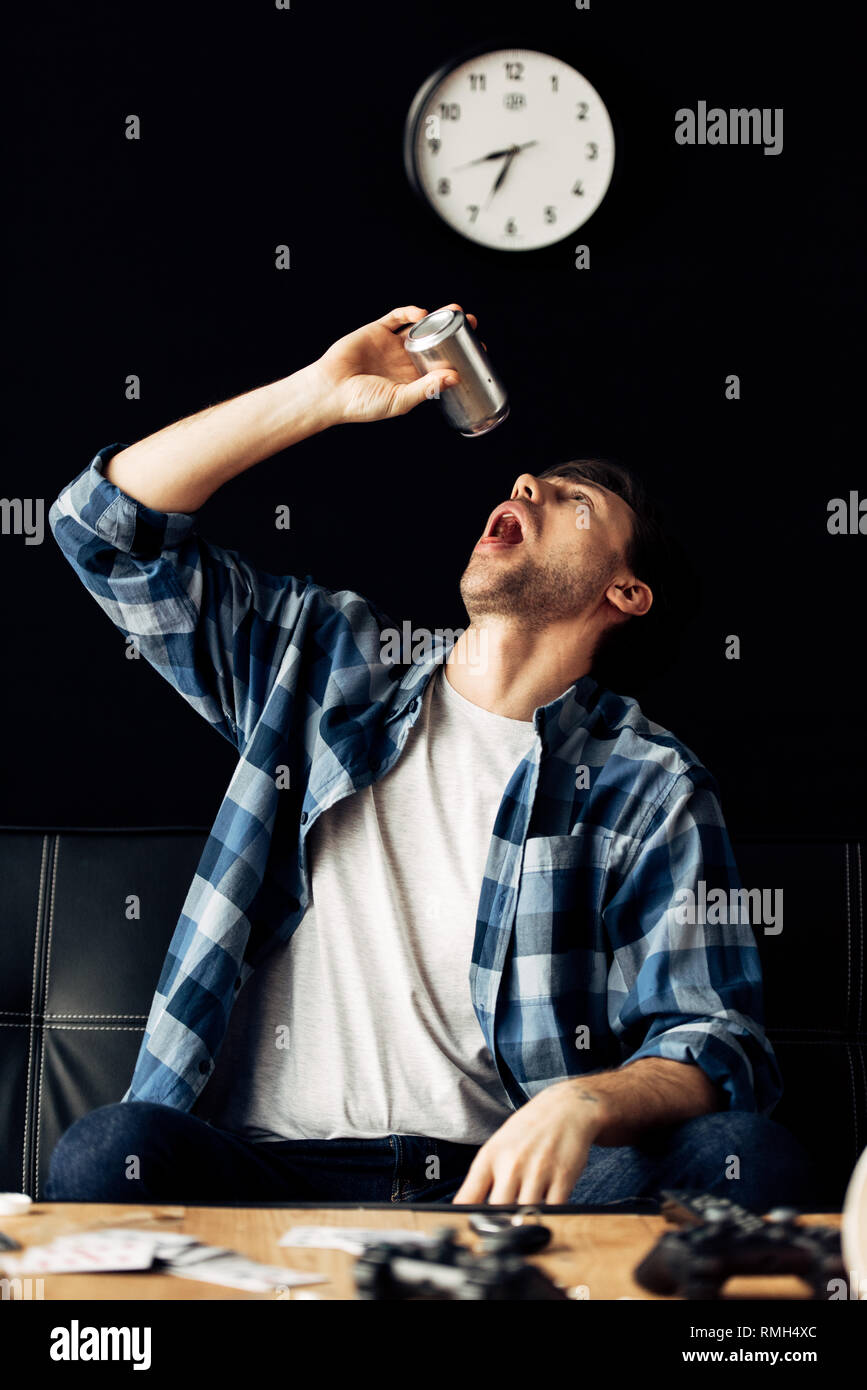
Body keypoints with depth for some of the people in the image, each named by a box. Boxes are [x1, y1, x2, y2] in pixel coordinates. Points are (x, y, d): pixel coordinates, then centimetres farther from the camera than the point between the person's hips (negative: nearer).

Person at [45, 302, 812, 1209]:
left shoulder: (652, 788, 8)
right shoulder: (327, 661, 16)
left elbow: (716, 1042, 0)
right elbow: (109, 523, 14)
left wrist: (582, 1105, -24)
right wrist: (319, 395, 6)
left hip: (500, 1179, 0)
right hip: (276, 1168, 1)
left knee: (749, 1154, -29)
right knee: (109, 1151, -32)